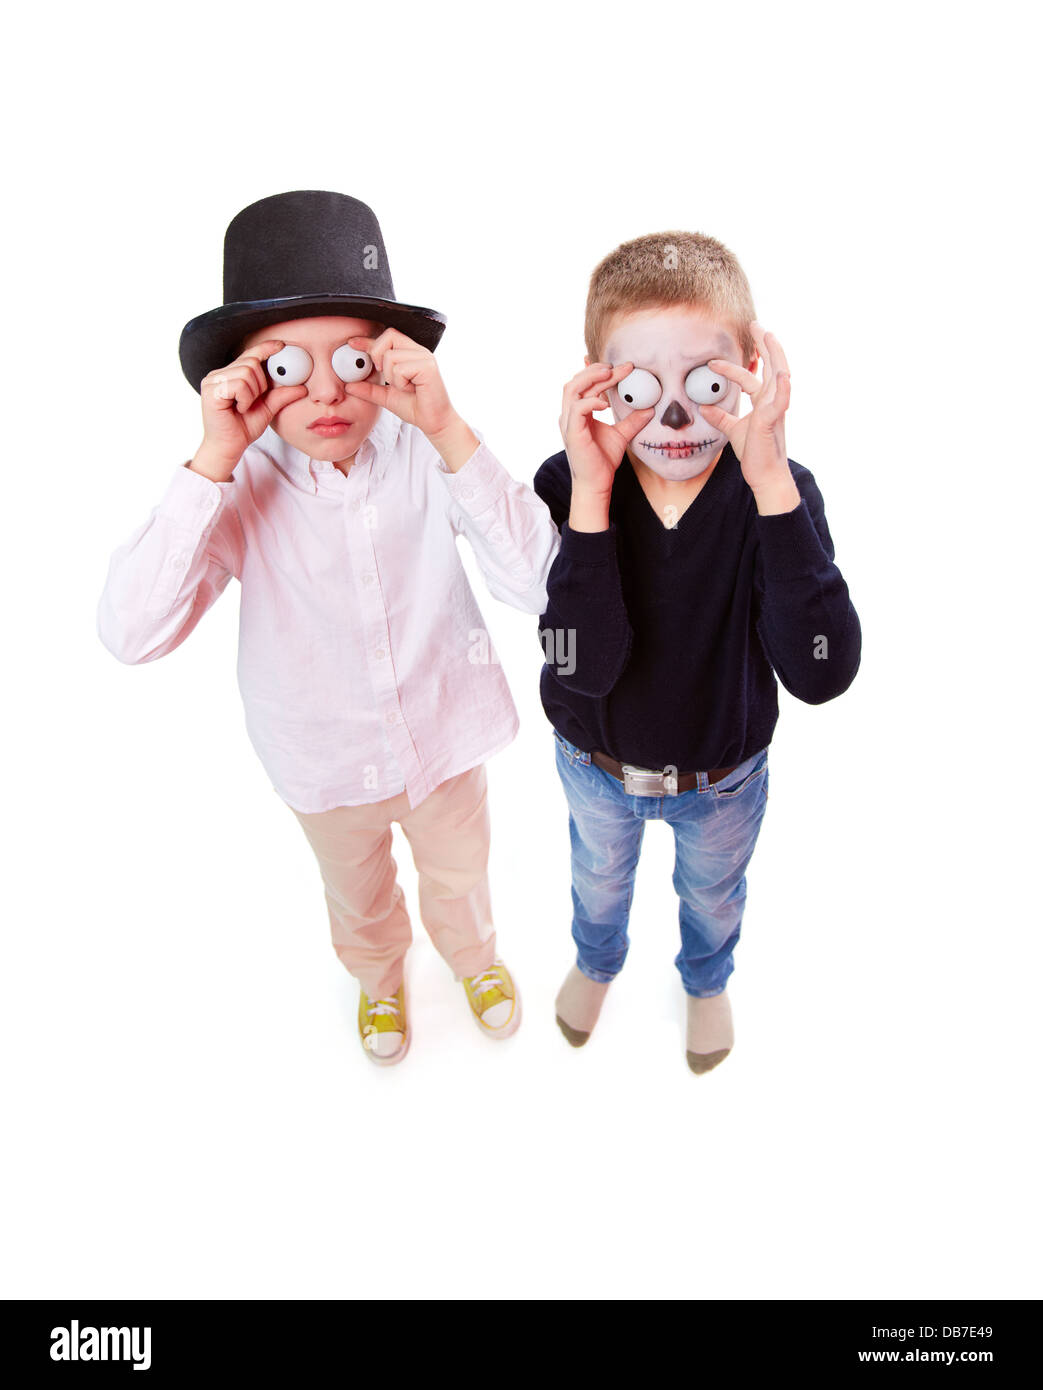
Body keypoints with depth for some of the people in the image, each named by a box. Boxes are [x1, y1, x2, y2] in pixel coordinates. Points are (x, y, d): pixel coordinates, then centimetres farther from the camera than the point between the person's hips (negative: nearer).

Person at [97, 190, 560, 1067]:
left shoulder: (430, 453, -22)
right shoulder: (242, 481, -21)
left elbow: (539, 588, -33)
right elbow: (132, 635, -32)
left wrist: (449, 429, -40)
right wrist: (214, 460, -36)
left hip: (446, 736, 0)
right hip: (324, 758, 0)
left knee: (460, 877, 29)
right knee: (358, 899, 29)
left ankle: (475, 959, 64)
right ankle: (380, 981, 64)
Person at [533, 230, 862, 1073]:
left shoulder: (778, 492, -25)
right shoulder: (568, 489, -25)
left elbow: (821, 673, -39)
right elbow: (584, 669, -36)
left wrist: (771, 482, -45)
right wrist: (590, 493, -43)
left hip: (725, 779, 1)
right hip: (597, 766, 0)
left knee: (714, 896, 30)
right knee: (599, 883, 30)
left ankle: (707, 981, 66)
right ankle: (597, 963, 66)